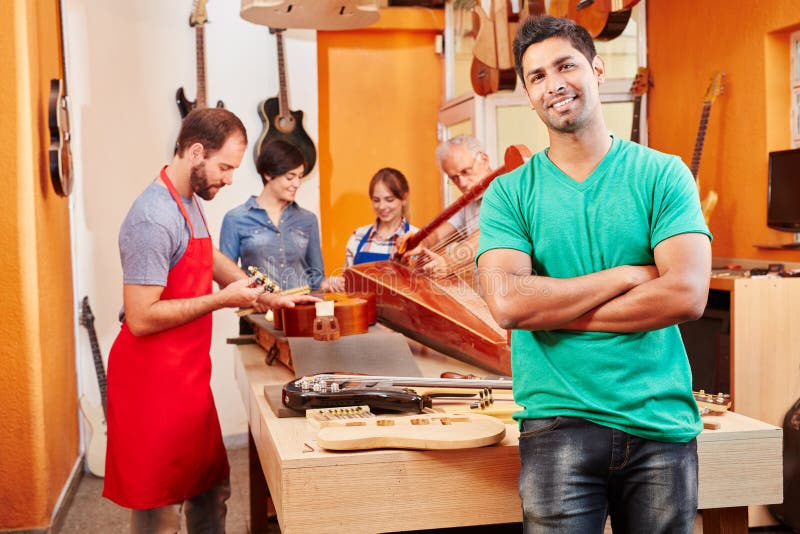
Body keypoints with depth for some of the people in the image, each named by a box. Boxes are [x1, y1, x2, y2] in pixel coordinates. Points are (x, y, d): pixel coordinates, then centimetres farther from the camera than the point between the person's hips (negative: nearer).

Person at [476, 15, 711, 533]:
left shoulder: (663, 175, 2)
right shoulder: (510, 193, 2)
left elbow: (687, 295, -11)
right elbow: (507, 303, -14)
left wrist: (554, 310, -10)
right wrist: (625, 275, -11)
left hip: (662, 422, 1)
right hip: (559, 424, -1)